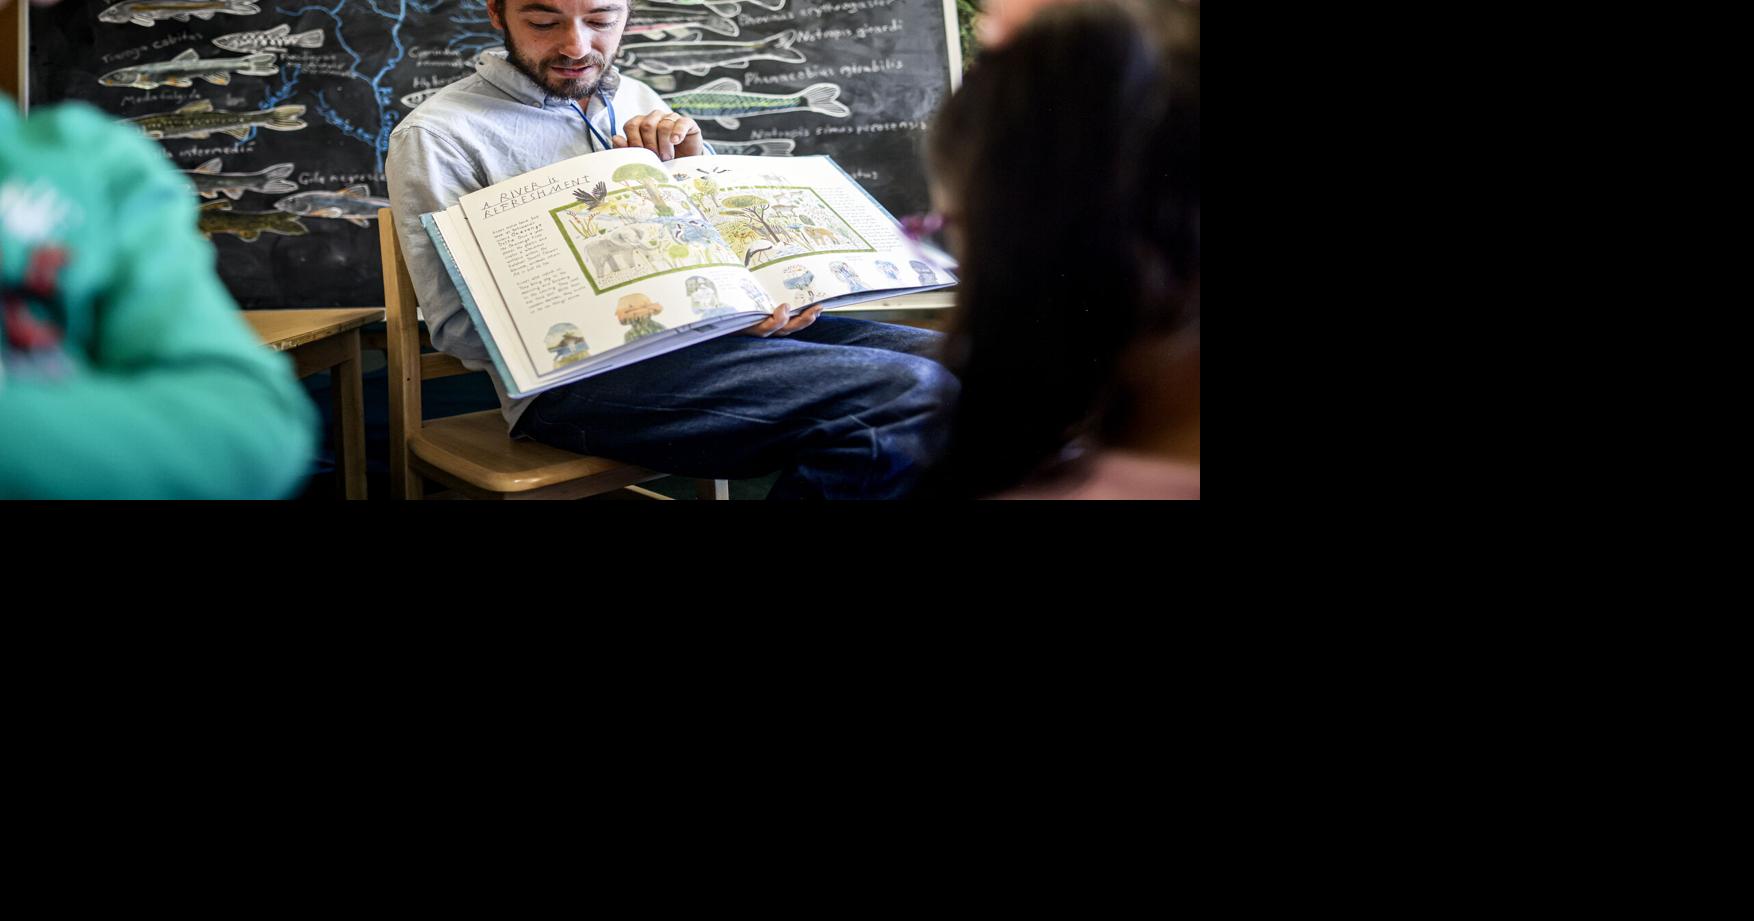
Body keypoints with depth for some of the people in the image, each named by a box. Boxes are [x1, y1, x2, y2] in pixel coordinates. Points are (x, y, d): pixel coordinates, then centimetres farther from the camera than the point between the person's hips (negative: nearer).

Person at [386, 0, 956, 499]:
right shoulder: (436, 136, -1)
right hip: (575, 377, -7)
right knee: (908, 398, -27)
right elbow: (461, 327, -8)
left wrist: (694, 166, 0)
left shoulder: (638, 101, 18)